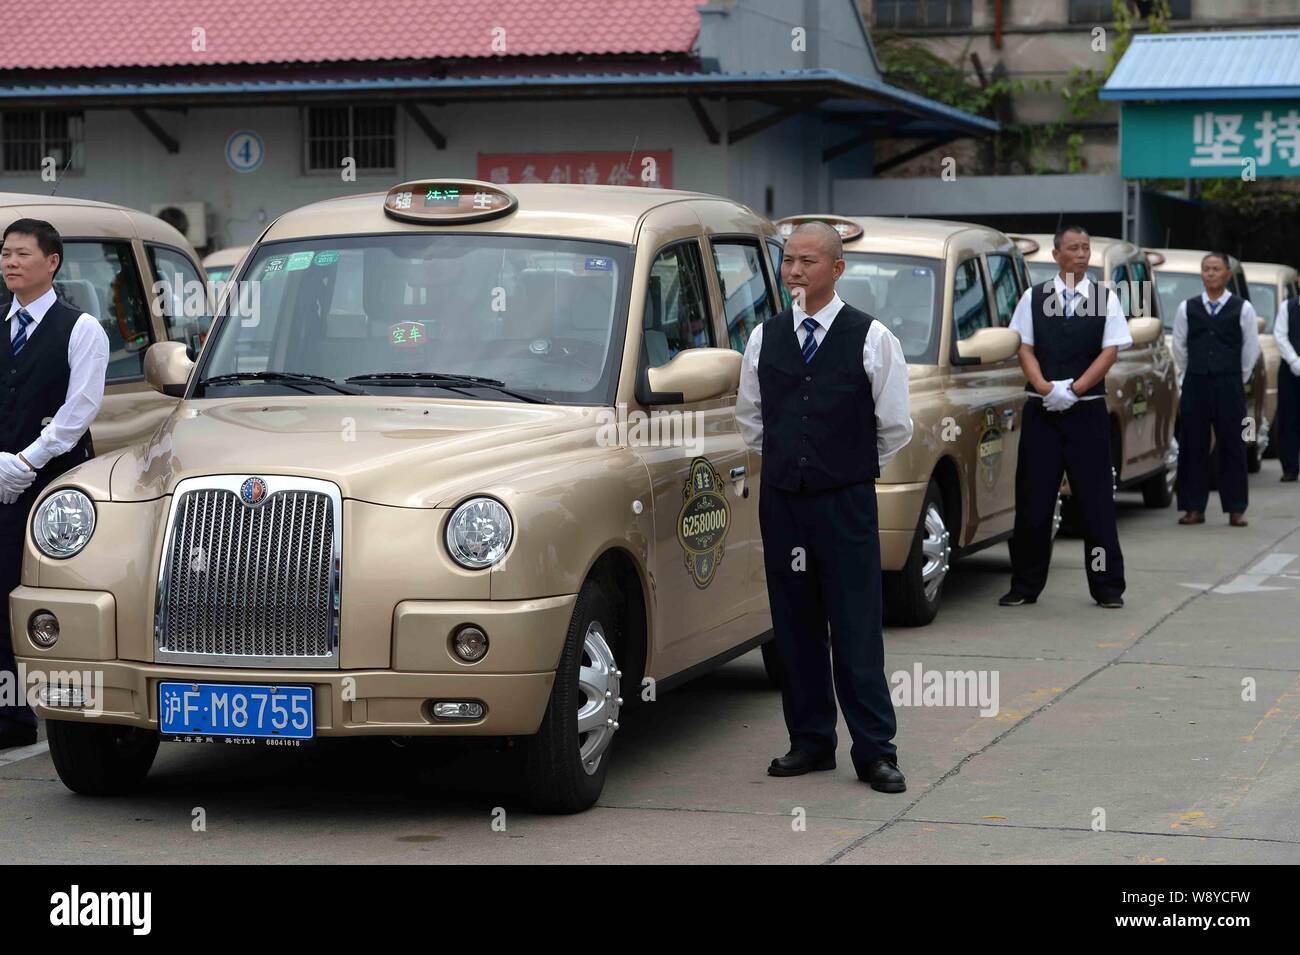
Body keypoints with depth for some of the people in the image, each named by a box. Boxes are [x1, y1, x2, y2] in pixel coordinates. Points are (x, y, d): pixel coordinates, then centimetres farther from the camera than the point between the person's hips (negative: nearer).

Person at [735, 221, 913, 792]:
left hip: (846, 503, -4)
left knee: (857, 630, -4)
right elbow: (748, 417, 20)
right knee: (794, 627, 7)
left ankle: (875, 751, 0)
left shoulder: (871, 339, -4)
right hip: (781, 499, 4)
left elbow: (896, 427, 3)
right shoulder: (764, 338, 7)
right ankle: (810, 741, 16)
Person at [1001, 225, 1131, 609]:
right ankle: (1025, 586, 10)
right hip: (1041, 410, 1)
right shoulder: (1033, 298, 7)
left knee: (1096, 500, 0)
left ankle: (1107, 585, 6)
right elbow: (1025, 348, 3)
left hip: (1087, 409, -1)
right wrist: (1046, 389, -13)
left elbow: (1110, 351, -1)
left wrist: (1074, 389, -11)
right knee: (1033, 501, 2)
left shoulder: (1106, 299, 5)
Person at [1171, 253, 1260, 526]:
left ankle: (1236, 509, 4)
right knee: (1192, 447, 1)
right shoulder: (1187, 308, 6)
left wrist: (1237, 380, 9)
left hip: (1230, 386, -2)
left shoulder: (1243, 308, 1)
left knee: (1232, 447, -1)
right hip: (1194, 386, 2)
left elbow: (1251, 349, 6)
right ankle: (1194, 508, 6)